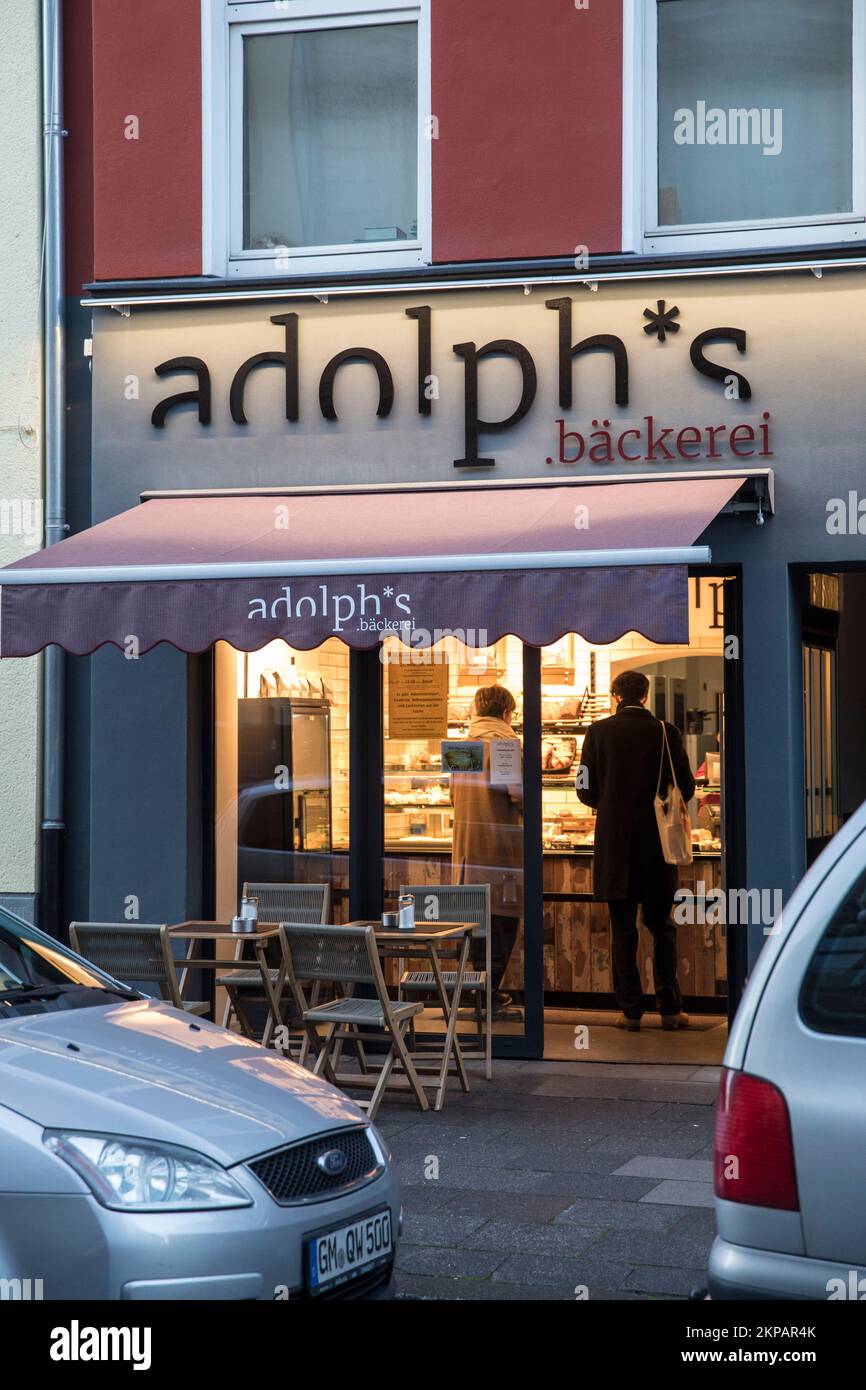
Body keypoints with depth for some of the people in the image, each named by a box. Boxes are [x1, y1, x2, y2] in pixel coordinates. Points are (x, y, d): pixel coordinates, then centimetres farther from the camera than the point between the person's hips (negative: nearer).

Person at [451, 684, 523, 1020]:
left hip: (468, 846, 7)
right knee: (502, 923, -1)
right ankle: (489, 998, -2)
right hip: (499, 845, -7)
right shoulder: (505, 742, -11)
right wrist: (527, 808, 1)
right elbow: (517, 792, -19)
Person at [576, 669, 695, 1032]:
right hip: (657, 842, 0)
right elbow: (685, 787, -1)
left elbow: (586, 790, -2)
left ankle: (631, 1010, 5)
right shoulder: (665, 732, -4)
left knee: (622, 930, 5)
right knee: (661, 927, 11)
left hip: (614, 844, 0)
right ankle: (669, 1008, 10)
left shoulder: (598, 732, -4)